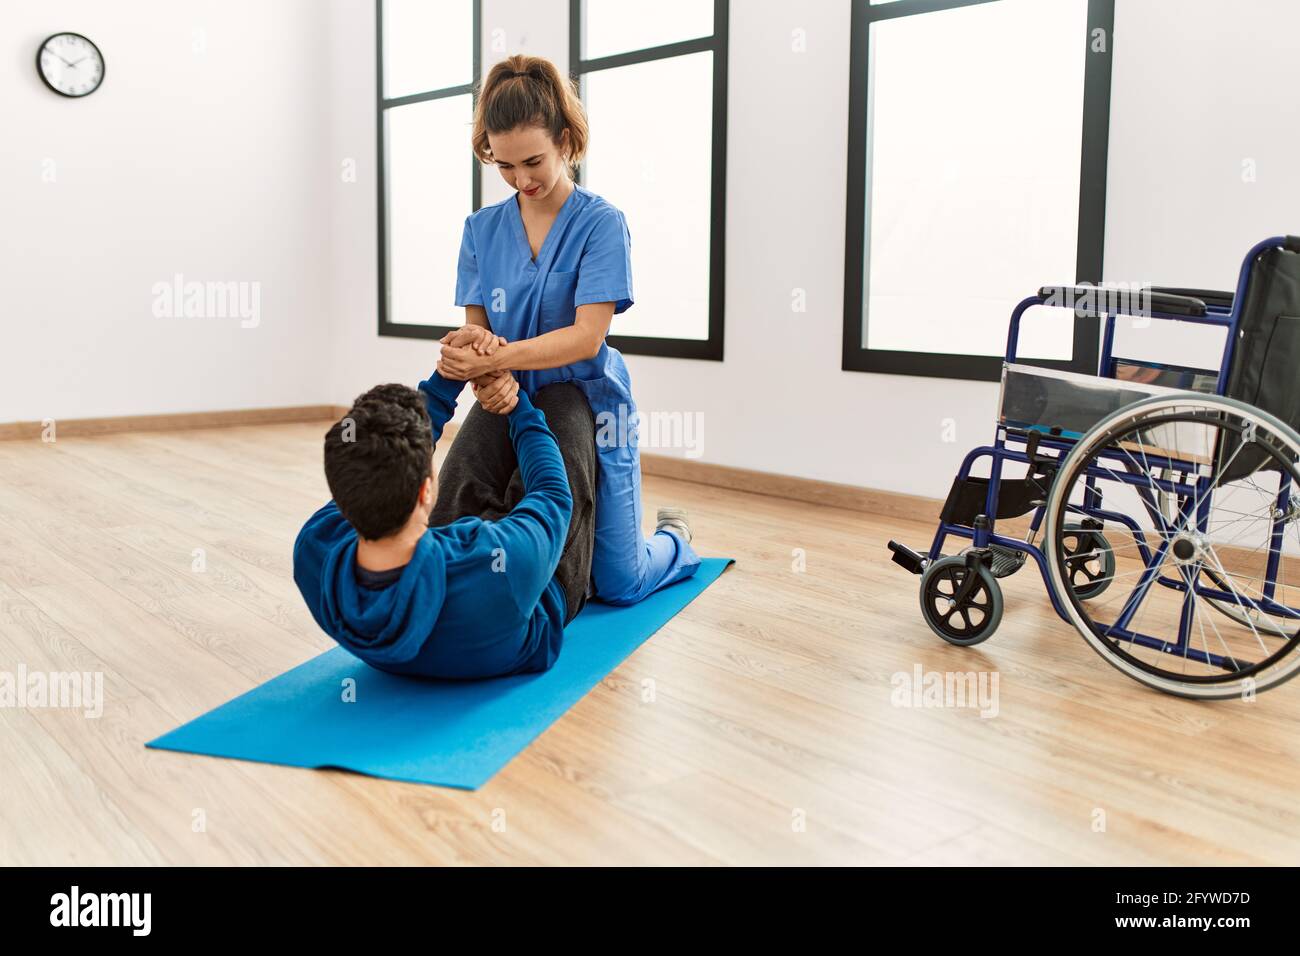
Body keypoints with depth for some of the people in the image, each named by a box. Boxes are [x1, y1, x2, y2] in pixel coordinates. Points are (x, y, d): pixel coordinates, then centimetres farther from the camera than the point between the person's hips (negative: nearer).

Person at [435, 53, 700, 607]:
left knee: (619, 584, -3)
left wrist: (495, 357, -31)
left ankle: (674, 538, 32)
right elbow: (475, 327, 2)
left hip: (590, 411, -4)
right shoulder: (482, 229, 4)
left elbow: (587, 336, -19)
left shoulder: (601, 224, -10)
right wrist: (478, 362, -23)